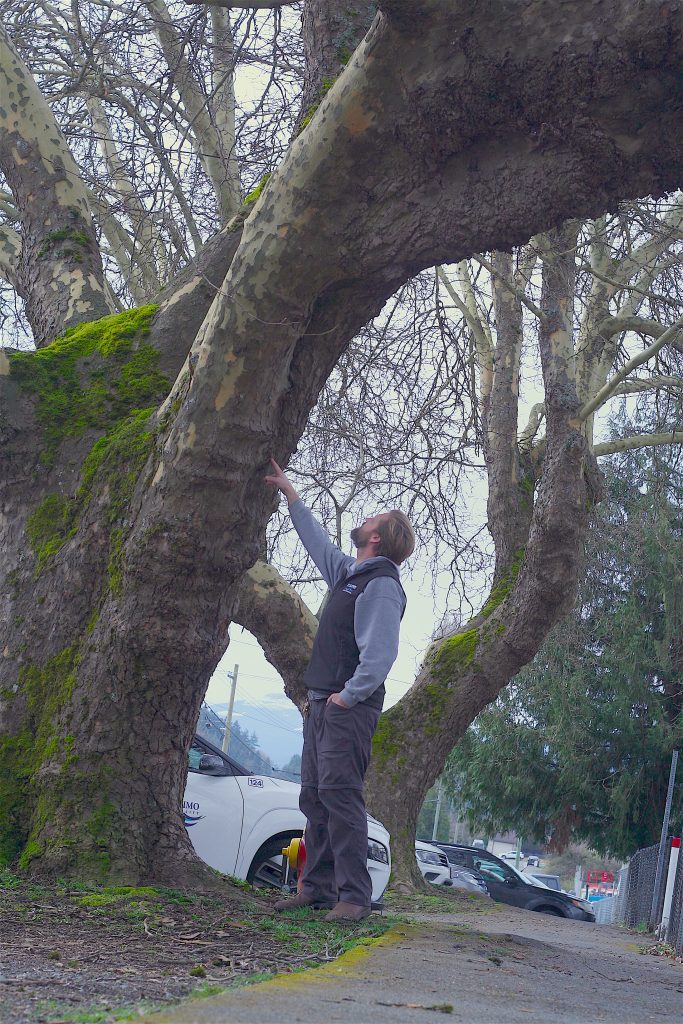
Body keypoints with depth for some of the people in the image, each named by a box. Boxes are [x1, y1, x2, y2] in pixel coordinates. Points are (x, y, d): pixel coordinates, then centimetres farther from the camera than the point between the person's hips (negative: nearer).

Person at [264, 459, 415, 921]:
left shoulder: (382, 585, -13)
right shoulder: (349, 571, 16)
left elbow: (380, 654, -21)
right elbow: (317, 539, 32)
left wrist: (348, 696, -18)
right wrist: (289, 491, 35)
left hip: (349, 708, -10)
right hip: (322, 704, 10)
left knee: (340, 795, -14)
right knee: (315, 797, 9)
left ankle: (354, 896, -14)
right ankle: (318, 887, 13)